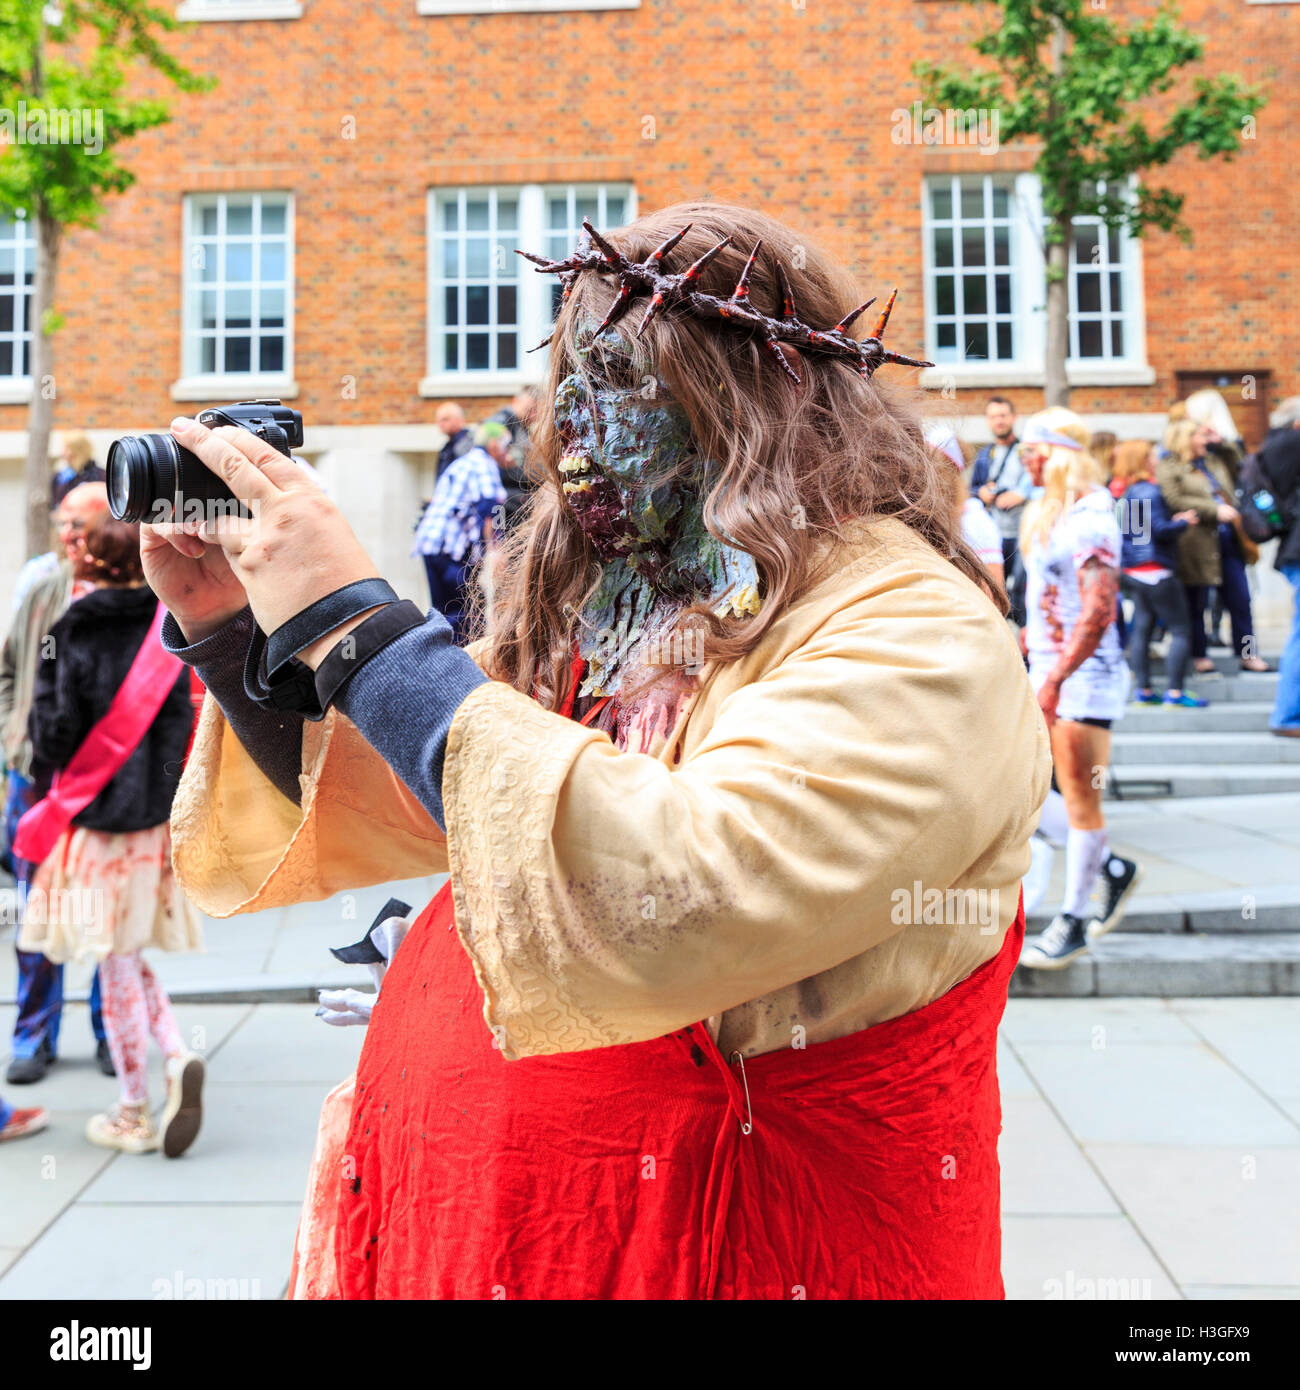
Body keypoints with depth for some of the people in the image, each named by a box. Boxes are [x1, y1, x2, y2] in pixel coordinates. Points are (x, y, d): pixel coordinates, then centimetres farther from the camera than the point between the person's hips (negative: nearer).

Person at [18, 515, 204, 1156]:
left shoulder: (73, 638, -11)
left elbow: (54, 738, -11)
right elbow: (185, 731, 2)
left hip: (96, 823, -4)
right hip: (155, 820, 4)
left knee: (117, 967, 4)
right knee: (129, 957, 20)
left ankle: (133, 1115, 14)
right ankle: (178, 1056, 0)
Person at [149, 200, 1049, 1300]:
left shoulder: (915, 636, -18)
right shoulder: (587, 616, 4)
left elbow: (681, 903, -33)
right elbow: (359, 810, 11)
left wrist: (351, 623, -26)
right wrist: (226, 627, -4)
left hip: (725, 1249, -6)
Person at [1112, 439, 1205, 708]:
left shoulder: (1124, 492, 11)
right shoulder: (1148, 491, -16)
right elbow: (1160, 530, -20)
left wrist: (1173, 520, 15)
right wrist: (1184, 522, -3)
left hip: (1133, 571, 9)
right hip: (1156, 571, -9)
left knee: (1142, 627, 10)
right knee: (1180, 630, -2)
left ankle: (1143, 689, 11)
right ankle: (1174, 691, -4)